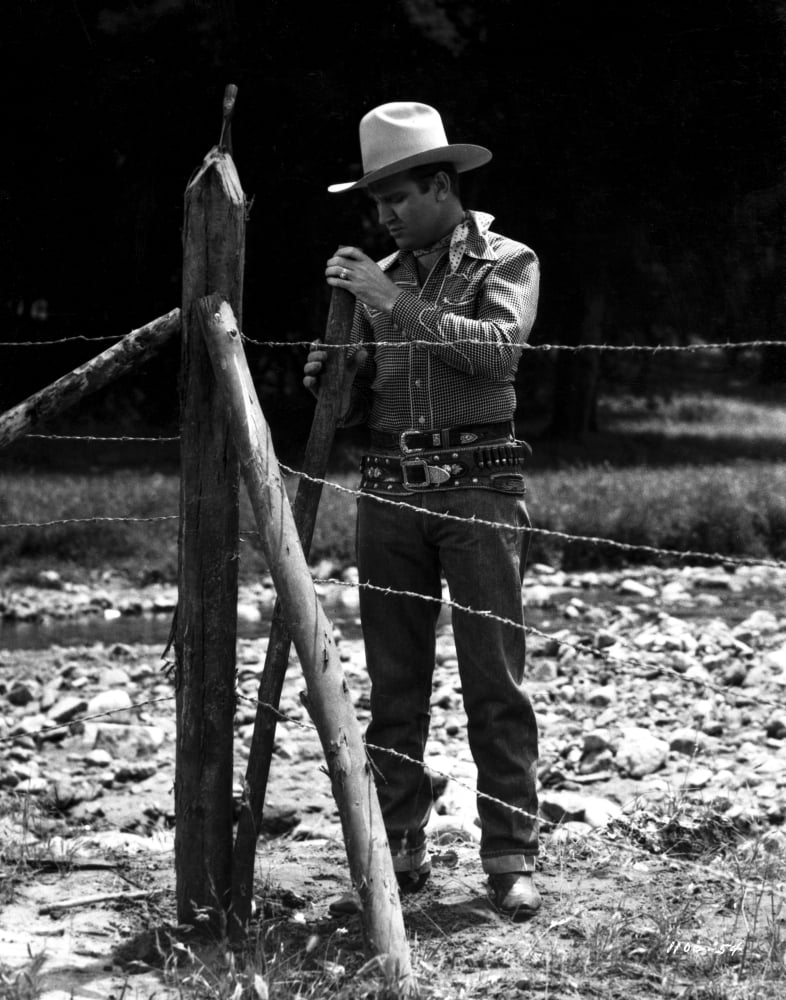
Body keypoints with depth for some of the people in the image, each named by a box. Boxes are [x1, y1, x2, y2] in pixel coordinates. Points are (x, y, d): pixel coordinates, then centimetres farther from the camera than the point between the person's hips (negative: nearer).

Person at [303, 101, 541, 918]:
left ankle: (511, 857, -2)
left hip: (479, 485, -4)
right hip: (389, 486, 4)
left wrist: (396, 303, -19)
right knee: (394, 681, 5)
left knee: (495, 679, -6)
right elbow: (360, 404, 17)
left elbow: (496, 346, -17)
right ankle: (401, 846, 13)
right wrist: (331, 383, -5)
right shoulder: (381, 277, 17)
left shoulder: (507, 262, 4)